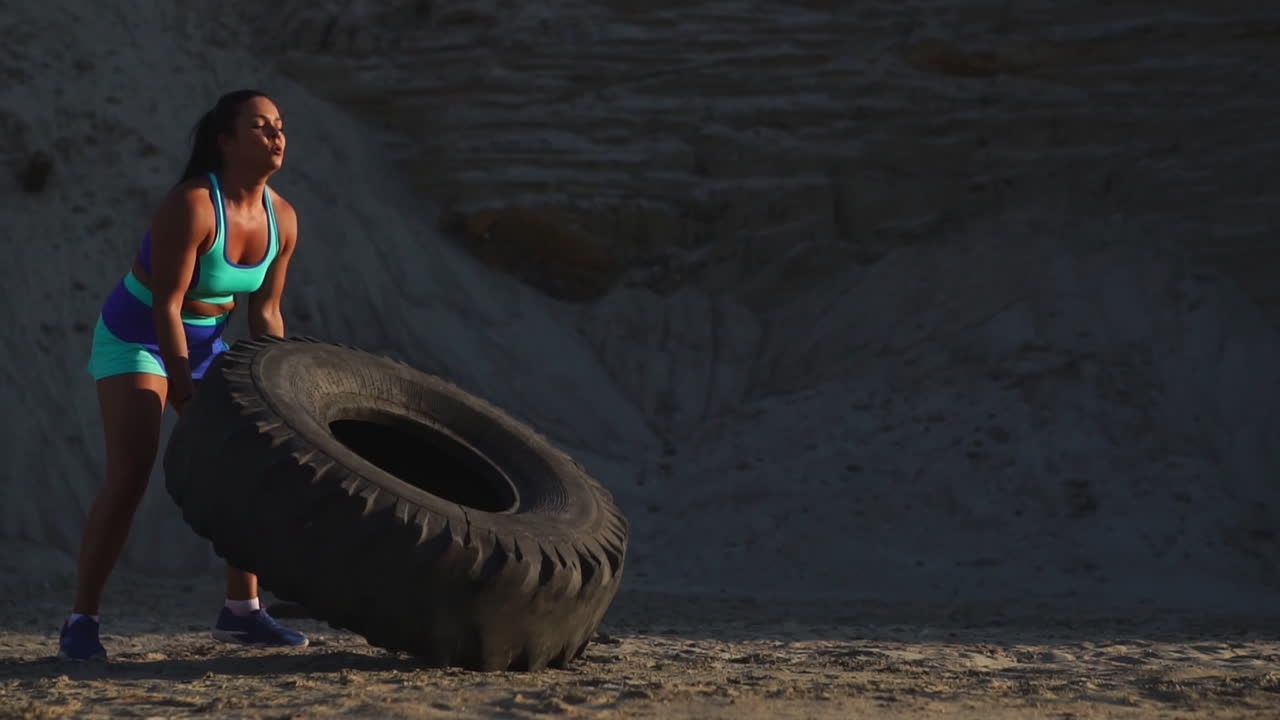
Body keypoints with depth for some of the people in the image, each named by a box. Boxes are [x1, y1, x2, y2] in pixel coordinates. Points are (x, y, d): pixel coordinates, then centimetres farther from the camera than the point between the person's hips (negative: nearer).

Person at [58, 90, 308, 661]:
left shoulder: (282, 219, -7)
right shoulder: (190, 206, -27)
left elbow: (264, 311, 2)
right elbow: (166, 307, -26)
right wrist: (188, 401, -24)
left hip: (204, 343, 7)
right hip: (134, 339, -7)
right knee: (130, 475, -19)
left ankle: (241, 610, 15)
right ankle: (80, 622, -15)